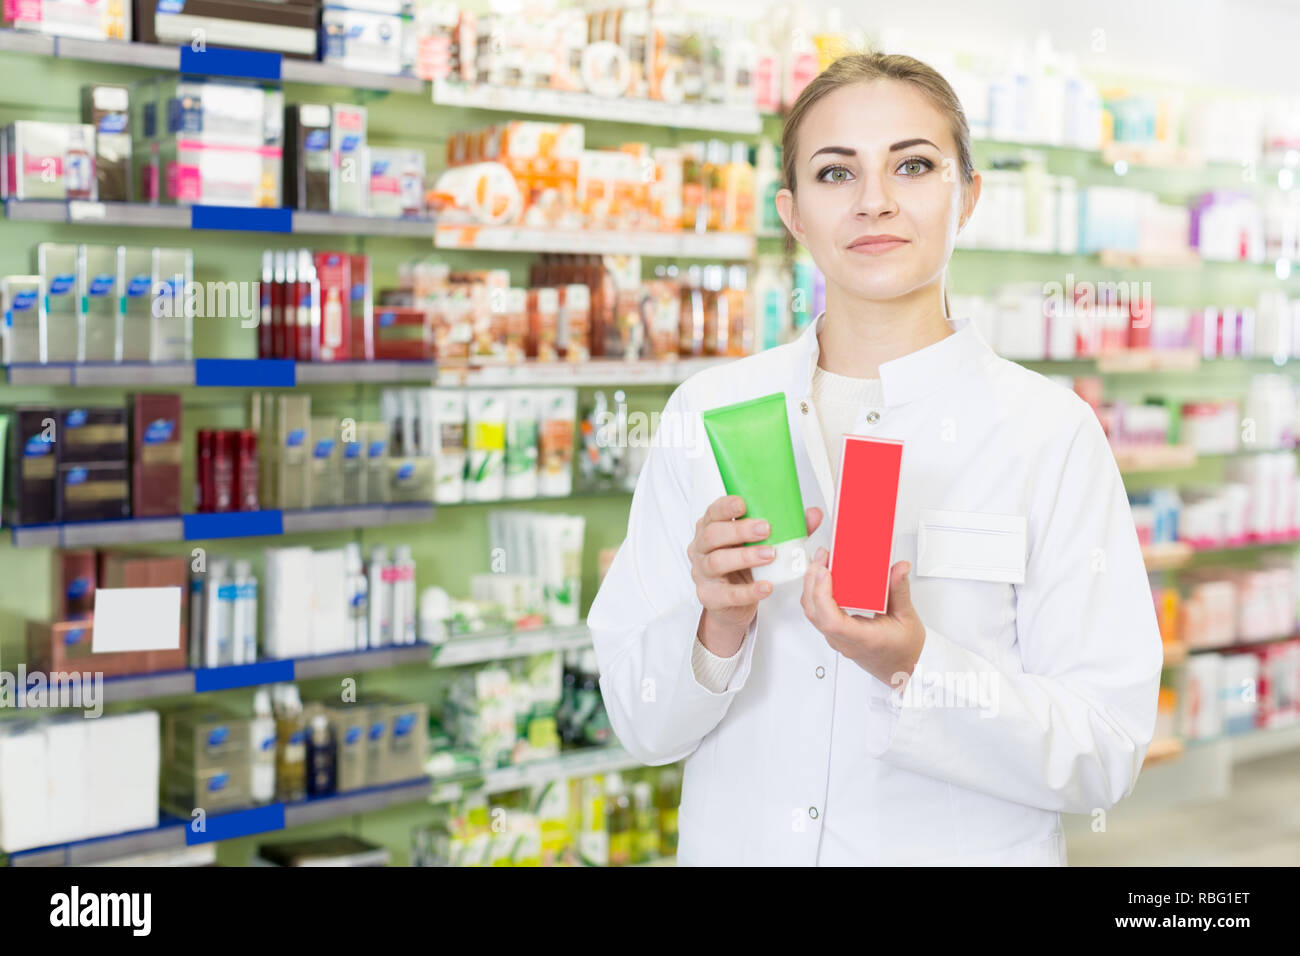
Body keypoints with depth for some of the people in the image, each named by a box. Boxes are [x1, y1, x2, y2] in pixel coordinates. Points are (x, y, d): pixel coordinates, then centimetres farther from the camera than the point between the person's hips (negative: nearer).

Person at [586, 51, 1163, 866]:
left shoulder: (1052, 433, -11)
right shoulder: (707, 411, -5)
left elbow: (1106, 757, -13)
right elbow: (642, 724, -3)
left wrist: (916, 667, -26)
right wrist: (718, 627, -21)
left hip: (964, 849, -2)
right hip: (736, 843, 2)